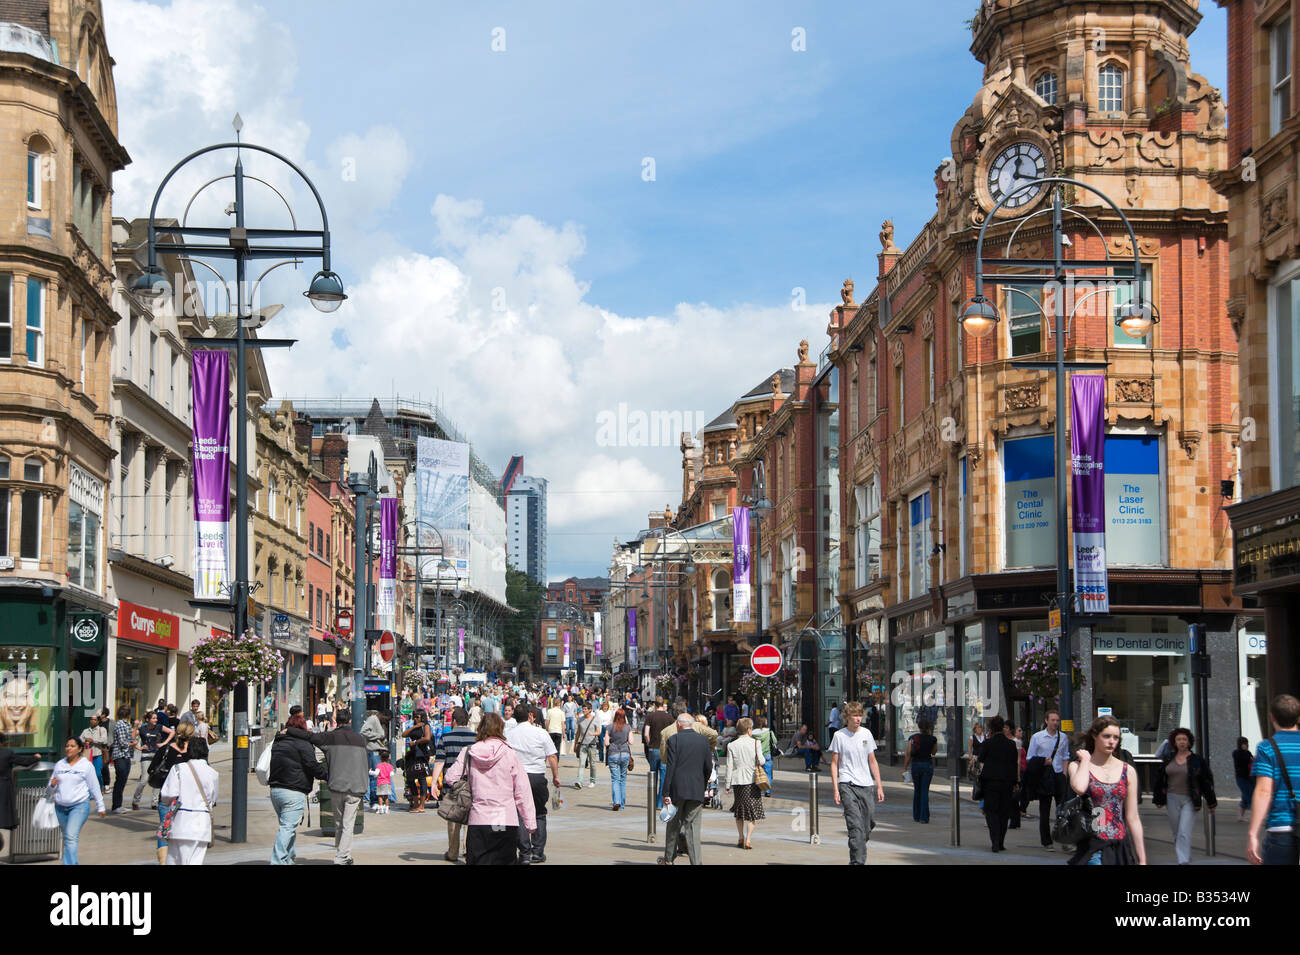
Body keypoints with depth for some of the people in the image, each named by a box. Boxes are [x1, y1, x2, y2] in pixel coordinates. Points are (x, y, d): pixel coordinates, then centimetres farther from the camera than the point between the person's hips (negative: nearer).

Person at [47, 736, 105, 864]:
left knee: (71, 837, -19)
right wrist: (52, 785, -6)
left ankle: (68, 863, -24)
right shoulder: (59, 765, 11)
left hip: (79, 806, -5)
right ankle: (74, 863, 30)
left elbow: (94, 787, 2)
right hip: (60, 807, 5)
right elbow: (51, 786, 18)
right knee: (66, 838, 14)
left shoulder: (86, 765, -1)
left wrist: (100, 807, 5)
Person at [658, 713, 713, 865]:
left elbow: (670, 767, -9)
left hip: (677, 789, -2)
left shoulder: (674, 740, -5)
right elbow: (708, 767, 5)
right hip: (697, 790, 2)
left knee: (673, 824, 12)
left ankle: (668, 859, 24)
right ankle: (695, 861, -5)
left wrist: (666, 793, -8)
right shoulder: (704, 740, 4)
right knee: (693, 826, 3)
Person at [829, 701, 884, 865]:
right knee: (855, 827, -16)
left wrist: (879, 786, 10)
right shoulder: (839, 736, 0)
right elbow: (834, 763, 2)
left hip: (867, 786, 4)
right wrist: (835, 789, -6)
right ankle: (857, 861, -17)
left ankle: (858, 857, 26)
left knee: (868, 826, 6)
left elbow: (872, 761, 15)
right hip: (848, 785, -4)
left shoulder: (866, 734, 10)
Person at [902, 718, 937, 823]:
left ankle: (916, 816, 18)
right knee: (925, 791, 0)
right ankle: (924, 817, -8)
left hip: (915, 764, 1)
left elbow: (908, 754, -5)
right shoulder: (933, 739, -2)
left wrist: (905, 768, 0)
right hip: (928, 764, -1)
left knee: (916, 790, 15)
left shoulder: (912, 738, -2)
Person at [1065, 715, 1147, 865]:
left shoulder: (1128, 771, 9)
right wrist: (1085, 760, -7)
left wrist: (1142, 859, 8)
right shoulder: (1077, 766, 1)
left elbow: (1133, 819, 11)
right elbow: (1079, 788, -24)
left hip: (1121, 848, 3)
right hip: (1092, 847, -3)